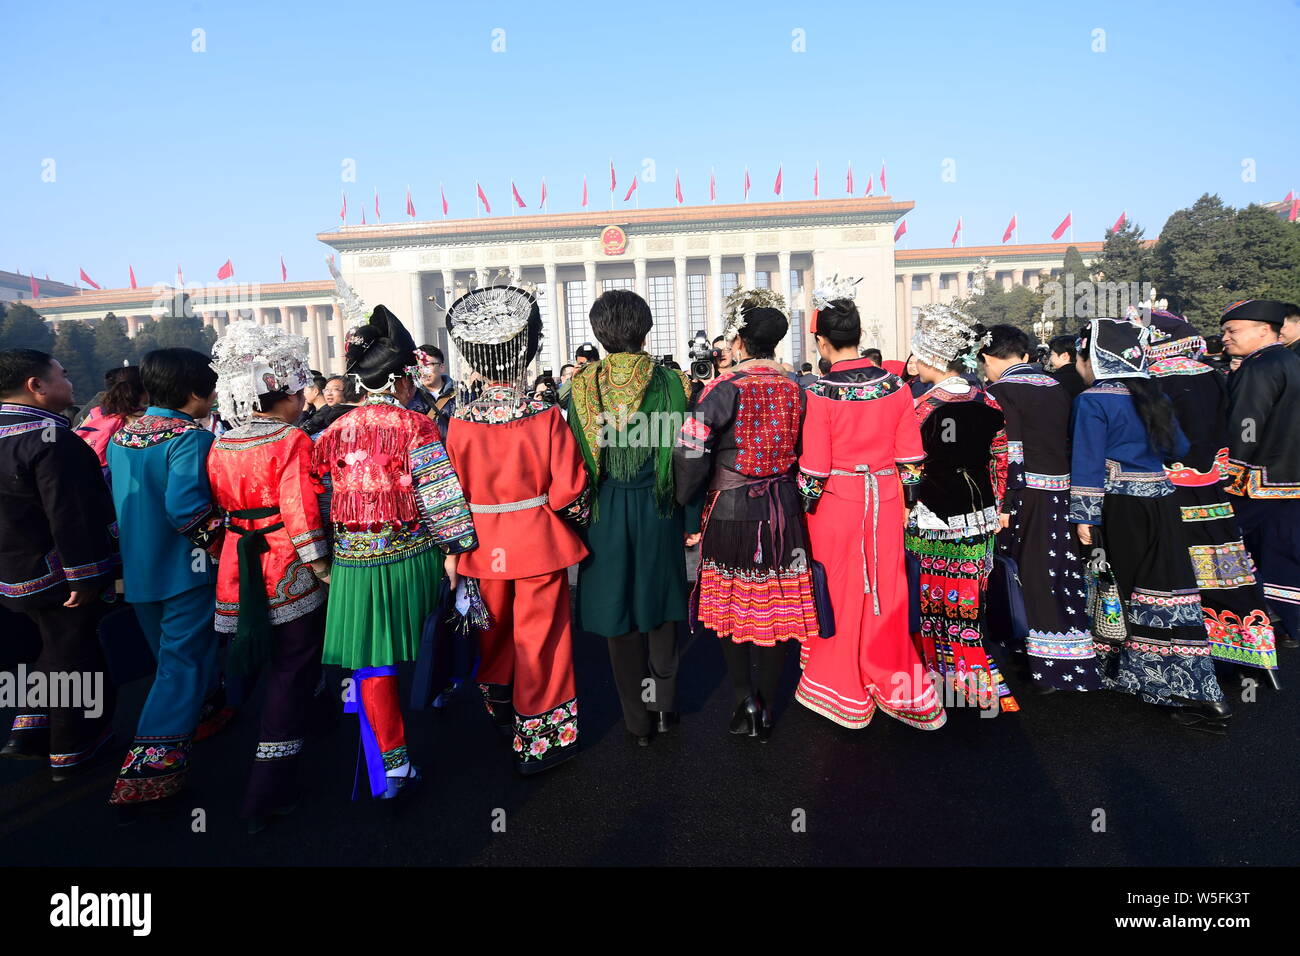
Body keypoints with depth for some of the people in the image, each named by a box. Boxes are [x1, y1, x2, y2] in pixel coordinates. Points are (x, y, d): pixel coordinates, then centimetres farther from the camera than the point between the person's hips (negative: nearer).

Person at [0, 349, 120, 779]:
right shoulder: (50, 438, -24)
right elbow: (70, 516, -27)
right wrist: (84, 577, -21)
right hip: (56, 574, -9)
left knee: (58, 648, 25)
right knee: (74, 656, 8)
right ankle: (71, 751, 22)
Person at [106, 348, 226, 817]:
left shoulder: (121, 436, 6)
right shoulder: (190, 438, -18)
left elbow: (116, 501, 14)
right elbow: (187, 508, -28)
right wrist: (222, 546, -16)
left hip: (137, 568, 8)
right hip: (185, 569, -8)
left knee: (174, 654, 24)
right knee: (183, 663, -1)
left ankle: (205, 711, 46)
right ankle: (149, 773, -3)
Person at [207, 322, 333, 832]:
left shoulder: (220, 446, 5)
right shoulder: (291, 441, -16)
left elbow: (220, 507, 11)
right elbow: (301, 512, -19)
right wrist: (322, 569, -12)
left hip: (239, 566, 7)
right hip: (288, 571, -7)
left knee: (268, 656, 25)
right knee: (292, 671, 2)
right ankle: (269, 789, 6)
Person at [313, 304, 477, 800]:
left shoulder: (334, 433, 3)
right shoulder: (416, 426, -7)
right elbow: (439, 494, -12)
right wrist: (452, 548, -6)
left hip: (355, 561, 2)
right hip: (413, 556, -1)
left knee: (372, 660, 5)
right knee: (419, 643, 22)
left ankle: (392, 763, 7)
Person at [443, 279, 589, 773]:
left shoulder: (460, 420, -8)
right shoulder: (545, 415, -16)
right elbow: (567, 492, -16)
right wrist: (579, 517, 5)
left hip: (484, 545, 3)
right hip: (538, 542, -3)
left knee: (494, 629, 23)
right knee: (539, 636, 10)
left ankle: (499, 711, 45)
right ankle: (541, 739, 23)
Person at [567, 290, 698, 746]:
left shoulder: (582, 385, -6)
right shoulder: (670, 382, -7)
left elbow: (572, 459, -4)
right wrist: (692, 520, 2)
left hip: (605, 514, 0)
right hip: (657, 512, 0)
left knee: (620, 612, 11)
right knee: (660, 609, 17)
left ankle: (637, 718, 24)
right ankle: (663, 706, 29)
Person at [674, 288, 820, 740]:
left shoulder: (726, 388, -14)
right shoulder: (794, 390, 1)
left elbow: (691, 451, -17)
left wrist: (684, 498, -2)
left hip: (731, 511, -4)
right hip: (783, 511, 4)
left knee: (730, 606, 14)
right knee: (776, 609, 12)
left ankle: (745, 698, 14)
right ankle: (765, 708, 25)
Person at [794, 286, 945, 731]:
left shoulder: (821, 392, -13)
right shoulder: (895, 386, -1)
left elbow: (814, 465, -12)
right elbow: (910, 457, 3)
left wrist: (805, 509, 0)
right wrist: (909, 501, 14)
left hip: (836, 500, -3)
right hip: (885, 498, 4)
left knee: (841, 594, 10)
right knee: (887, 593, 14)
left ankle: (843, 692, 26)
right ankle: (895, 687, 27)